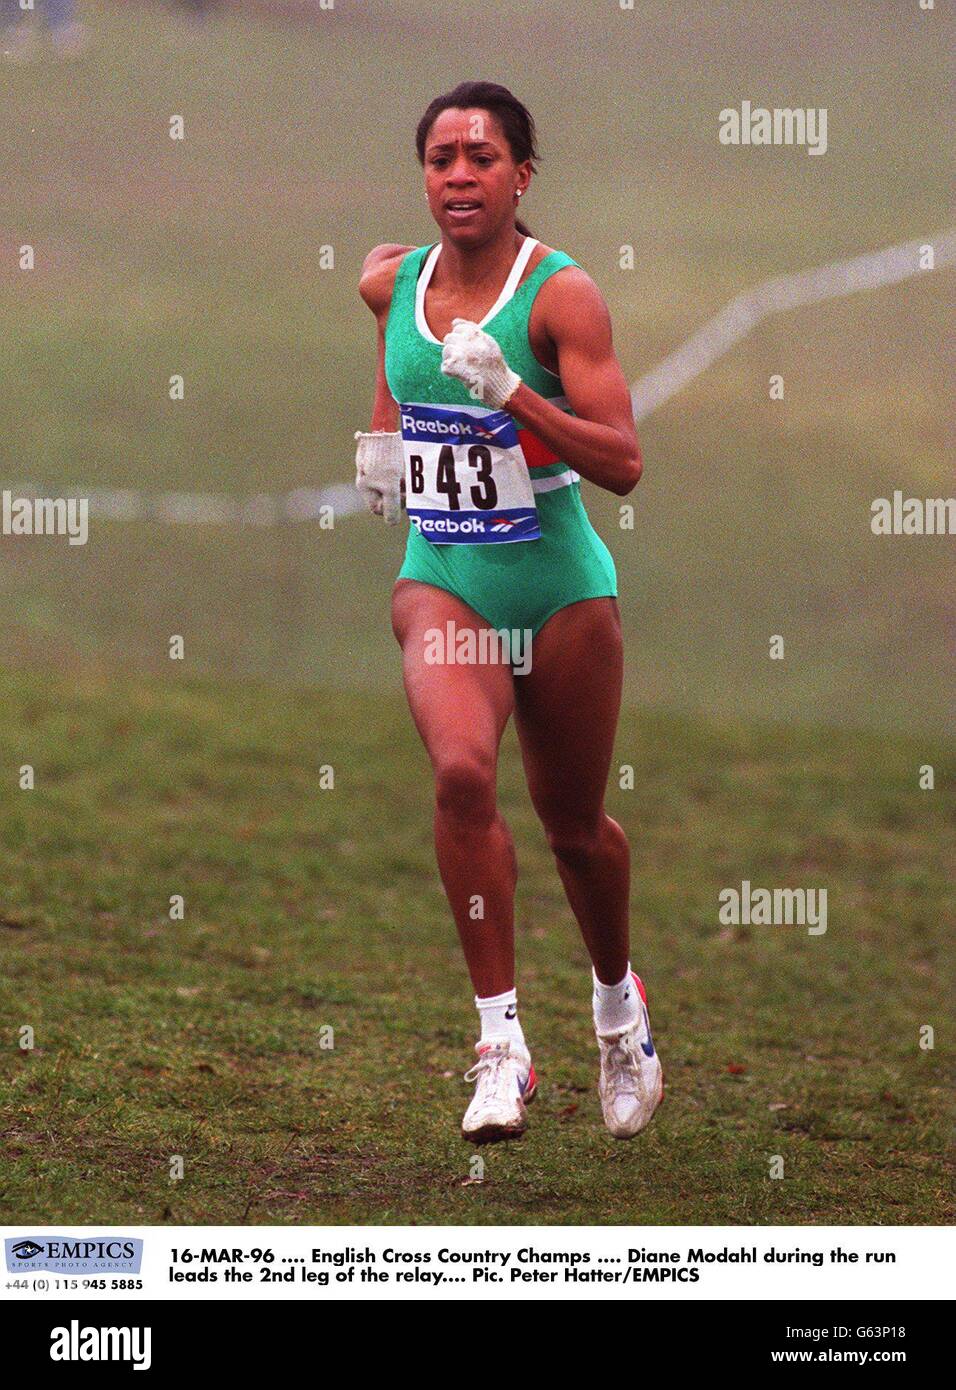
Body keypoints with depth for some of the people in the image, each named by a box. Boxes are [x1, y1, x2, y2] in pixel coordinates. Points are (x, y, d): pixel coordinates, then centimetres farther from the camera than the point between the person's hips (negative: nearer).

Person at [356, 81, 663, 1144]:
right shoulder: (389, 280, 1)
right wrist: (383, 437, 10)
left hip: (560, 585, -2)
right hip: (441, 579, 2)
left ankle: (617, 998, 44)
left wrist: (509, 393, -30)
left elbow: (623, 464, -20)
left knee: (573, 822, 13)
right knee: (461, 773, -26)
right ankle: (500, 1039, -21)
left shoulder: (561, 294, -13)